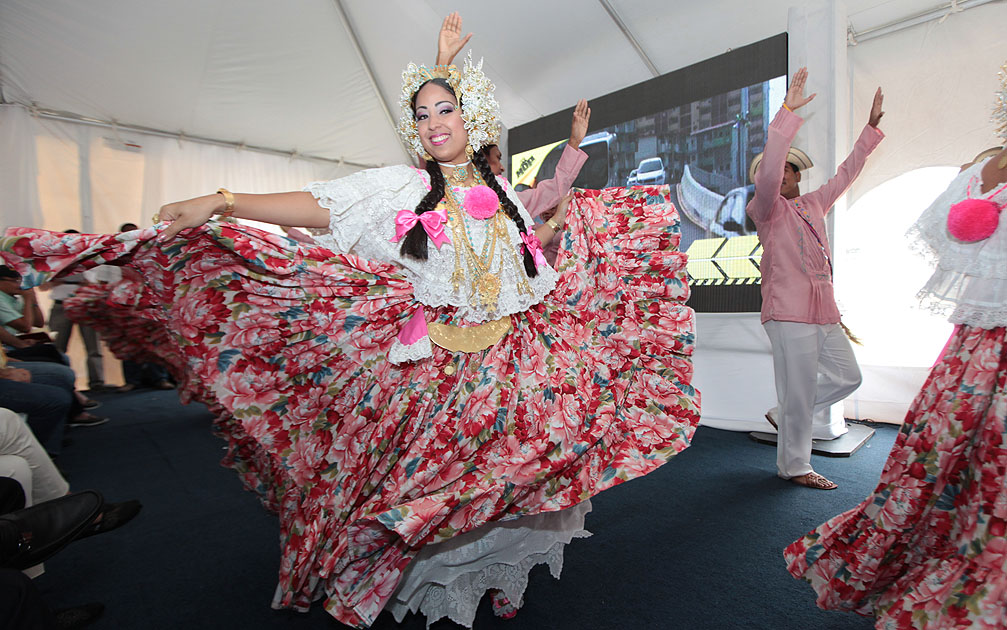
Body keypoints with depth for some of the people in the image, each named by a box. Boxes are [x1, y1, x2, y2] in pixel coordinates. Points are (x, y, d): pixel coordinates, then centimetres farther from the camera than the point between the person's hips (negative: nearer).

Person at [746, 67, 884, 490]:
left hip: (823, 311, 8)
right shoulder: (766, 208, -4)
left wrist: (872, 126, 34)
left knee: (847, 376, 15)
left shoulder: (813, 204, 18)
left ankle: (783, 416, 28)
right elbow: (767, 171, -22)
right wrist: (788, 112, -25)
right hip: (789, 312, -8)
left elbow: (846, 173, 30)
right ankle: (794, 467, 13)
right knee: (799, 391, -3)